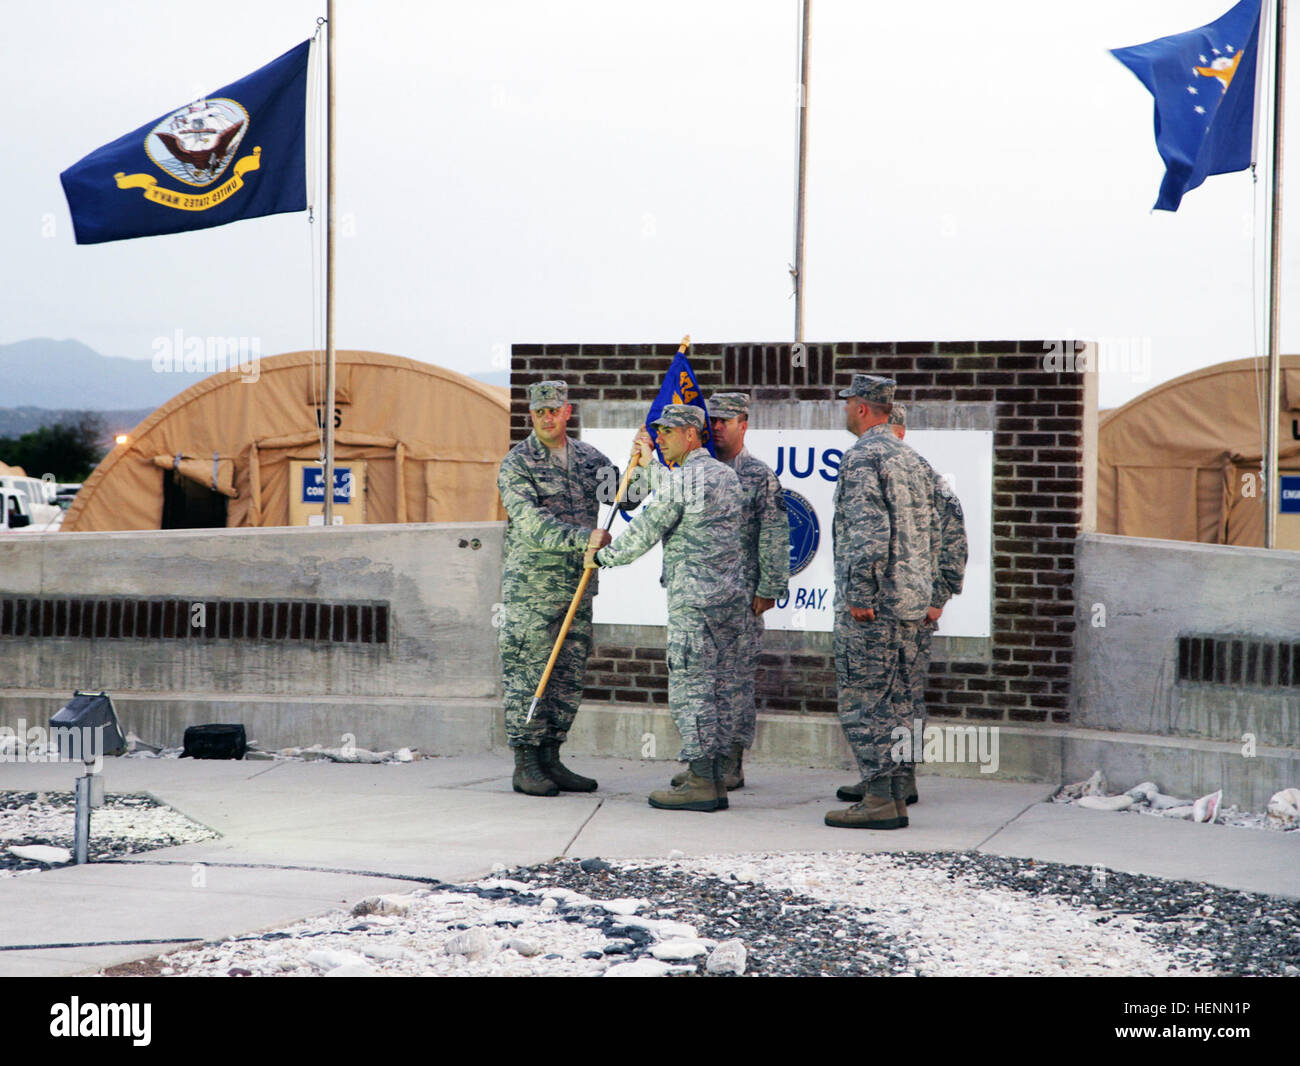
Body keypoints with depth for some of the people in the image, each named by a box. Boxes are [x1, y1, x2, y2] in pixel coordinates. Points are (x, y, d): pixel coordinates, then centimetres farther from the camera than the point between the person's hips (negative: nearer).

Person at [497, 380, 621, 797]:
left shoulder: (589, 458, 11)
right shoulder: (516, 464, -7)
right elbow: (531, 523, -18)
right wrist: (583, 538, -27)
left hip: (578, 584, 6)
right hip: (532, 585, -6)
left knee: (569, 676, 8)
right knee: (528, 672, -3)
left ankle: (550, 759, 16)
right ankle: (525, 765, 2)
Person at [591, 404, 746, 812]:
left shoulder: (681, 478, -12)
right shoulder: (725, 473, 15)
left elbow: (644, 532, -8)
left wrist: (601, 556, 7)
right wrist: (649, 464, 37)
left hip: (693, 600, -9)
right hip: (732, 596, 9)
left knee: (690, 688, -6)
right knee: (719, 689, 8)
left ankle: (700, 783, -7)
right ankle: (714, 779, 10)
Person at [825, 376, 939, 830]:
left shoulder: (862, 457, -13)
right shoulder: (910, 457, 16)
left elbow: (868, 533, -21)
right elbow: (930, 528, 19)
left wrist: (859, 596, -20)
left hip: (871, 604, -9)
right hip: (908, 601, 9)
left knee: (862, 702, -5)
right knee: (894, 701, 12)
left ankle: (878, 800, -6)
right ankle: (895, 797, 14)